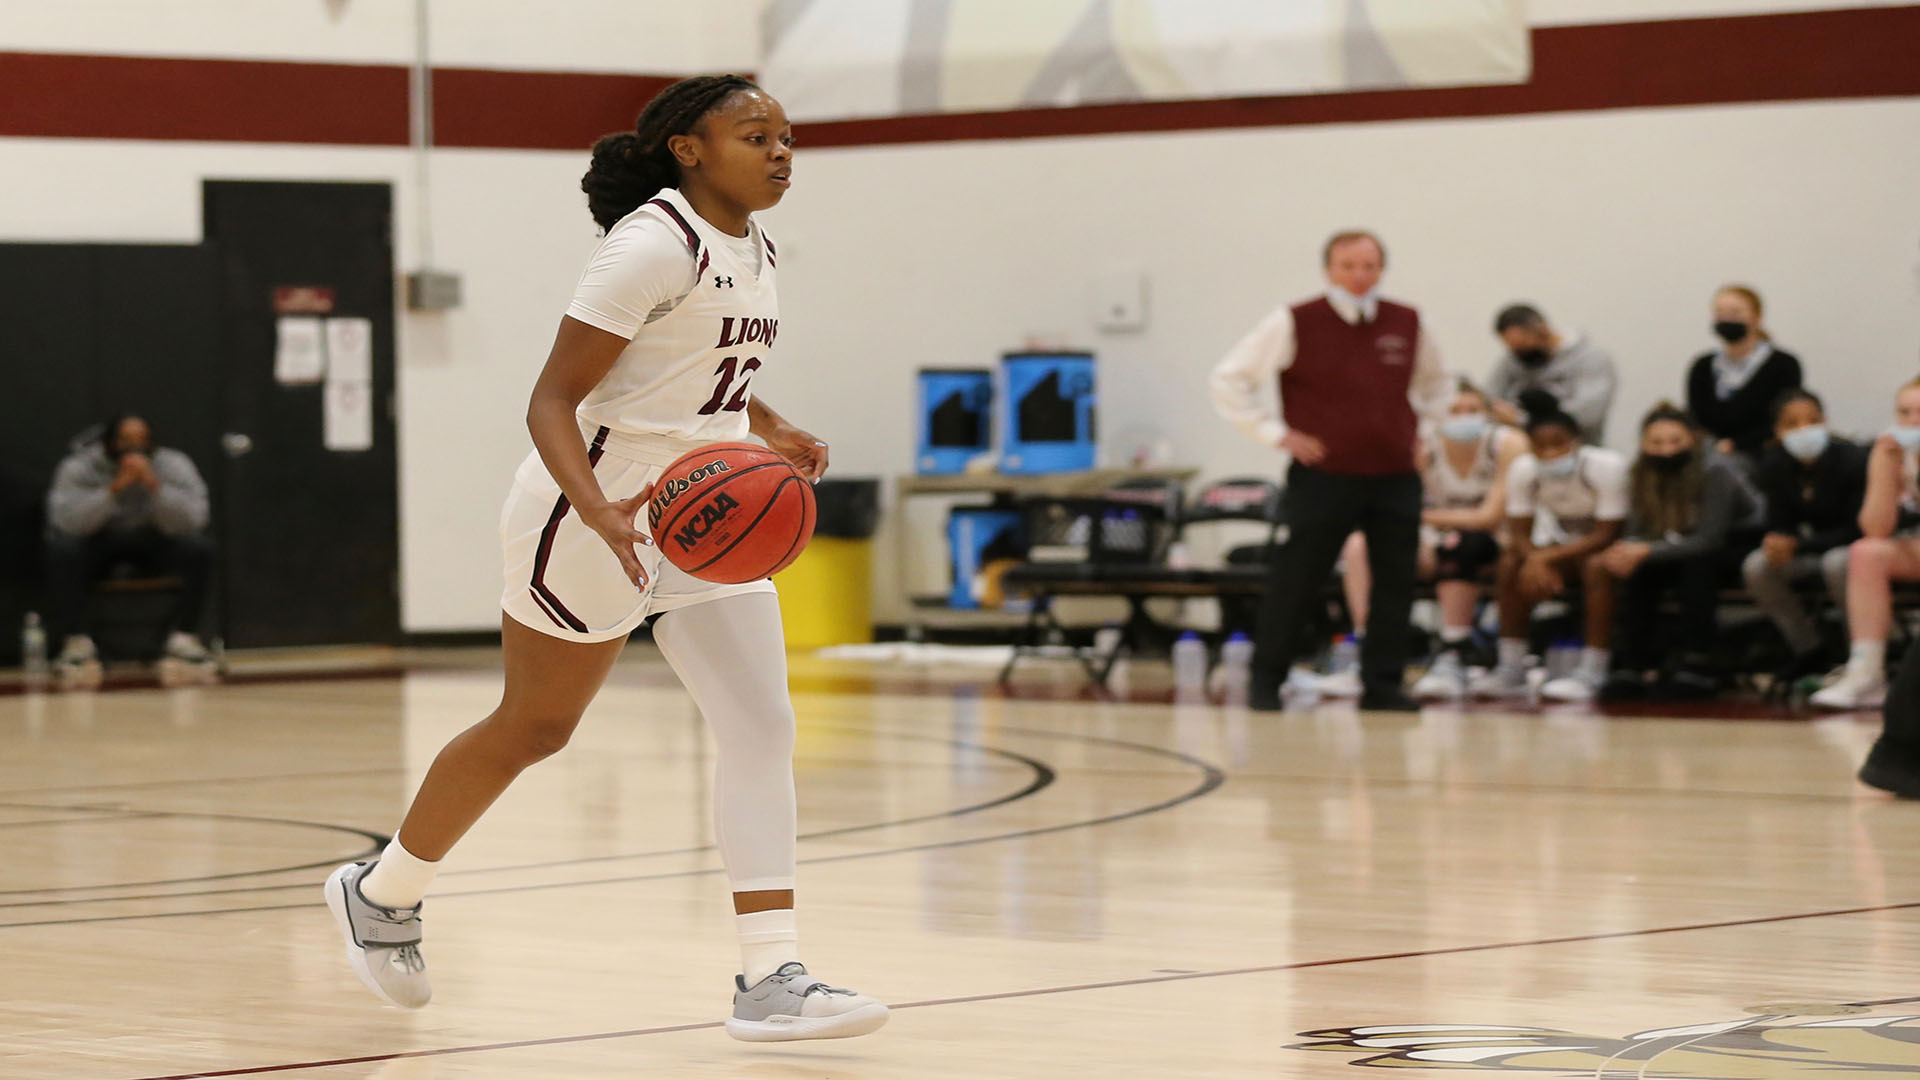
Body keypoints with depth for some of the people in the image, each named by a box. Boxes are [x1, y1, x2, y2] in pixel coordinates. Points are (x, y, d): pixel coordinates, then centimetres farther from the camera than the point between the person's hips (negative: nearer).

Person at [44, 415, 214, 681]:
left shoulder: (174, 466, -16)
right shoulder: (78, 467, -19)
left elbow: (191, 520, -27)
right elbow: (66, 521, -33)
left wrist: (155, 486, -40)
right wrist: (114, 489, -41)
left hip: (152, 544, 1)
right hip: (99, 544, -1)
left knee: (198, 547, -27)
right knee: (62, 549, -33)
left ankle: (183, 637, -21)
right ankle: (76, 643, -25)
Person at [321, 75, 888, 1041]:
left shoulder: (755, 253, 7)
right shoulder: (654, 246, -19)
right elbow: (549, 401, -22)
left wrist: (772, 433, 11)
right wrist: (596, 507, -37)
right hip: (595, 517, -8)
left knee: (762, 728, -7)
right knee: (531, 729, 8)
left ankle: (769, 980, -10)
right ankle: (381, 892, 31)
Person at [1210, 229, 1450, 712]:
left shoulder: (1408, 325, 7)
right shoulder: (1294, 324, -6)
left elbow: (1433, 382, 28)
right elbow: (1230, 378, -2)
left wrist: (1422, 427, 14)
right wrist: (1275, 433, -6)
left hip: (1396, 478, 4)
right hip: (1324, 477, -4)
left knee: (1396, 585, 1)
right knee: (1296, 583, -1)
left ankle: (1382, 684, 10)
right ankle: (1265, 681, 10)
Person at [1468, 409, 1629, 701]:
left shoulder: (1607, 466, -28)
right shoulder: (1523, 470, -15)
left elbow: (1606, 536, -29)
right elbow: (1519, 533, -12)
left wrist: (1545, 558, -35)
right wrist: (1536, 562, -36)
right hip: (1562, 540, 5)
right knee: (1511, 564, -18)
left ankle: (1593, 673, -33)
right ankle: (1510, 670, -12)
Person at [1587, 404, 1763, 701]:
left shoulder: (1715, 470, -26)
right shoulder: (1641, 475, -8)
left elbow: (1709, 539, -32)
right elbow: (1637, 534, -9)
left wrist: (1648, 550, -40)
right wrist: (1627, 553, -35)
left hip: (1740, 545, -5)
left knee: (1696, 564, -35)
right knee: (1638, 569, -21)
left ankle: (1696, 664, -32)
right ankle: (1634, 667, -21)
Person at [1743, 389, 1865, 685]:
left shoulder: (1852, 459, -23)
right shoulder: (1774, 465, -8)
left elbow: (1858, 529, -22)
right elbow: (1780, 524, -5)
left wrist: (1798, 546, -29)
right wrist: (1778, 544, -31)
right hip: (1810, 548, 5)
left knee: (1837, 562, -38)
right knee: (1756, 567, -19)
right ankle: (1806, 649, -4)